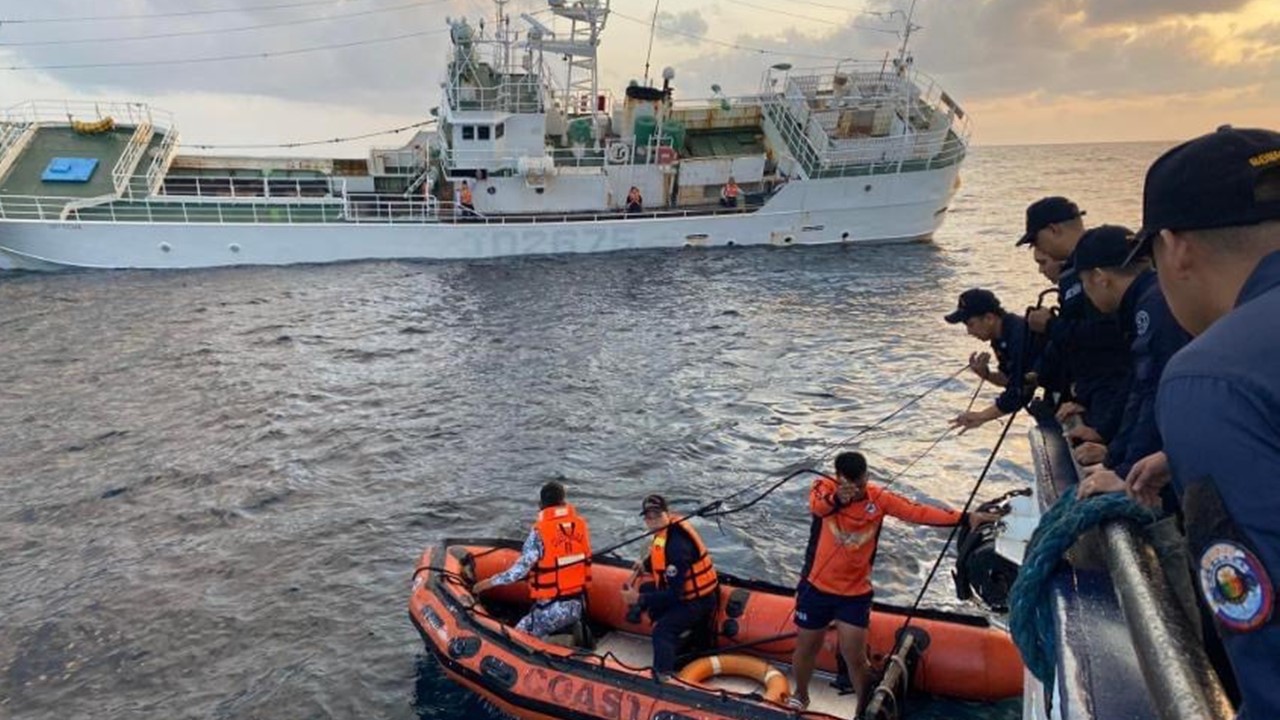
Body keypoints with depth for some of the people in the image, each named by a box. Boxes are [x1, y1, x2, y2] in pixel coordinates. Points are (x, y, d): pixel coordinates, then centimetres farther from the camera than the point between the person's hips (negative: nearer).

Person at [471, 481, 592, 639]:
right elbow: (585, 559, 8)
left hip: (552, 610, -5)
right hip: (577, 605, 6)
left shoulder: (540, 531, -16)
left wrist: (488, 582, -3)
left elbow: (520, 569, -16)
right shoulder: (581, 524, -2)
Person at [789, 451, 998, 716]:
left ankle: (864, 710, 29)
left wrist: (965, 518, -26)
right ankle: (800, 695, 44)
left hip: (855, 593, 1)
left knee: (855, 658, 4)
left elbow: (919, 512, -16)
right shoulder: (824, 487, -18)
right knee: (806, 648, 16)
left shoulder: (879, 497, -11)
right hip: (816, 588, 0)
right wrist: (836, 499, -64)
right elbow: (816, 507, -40)